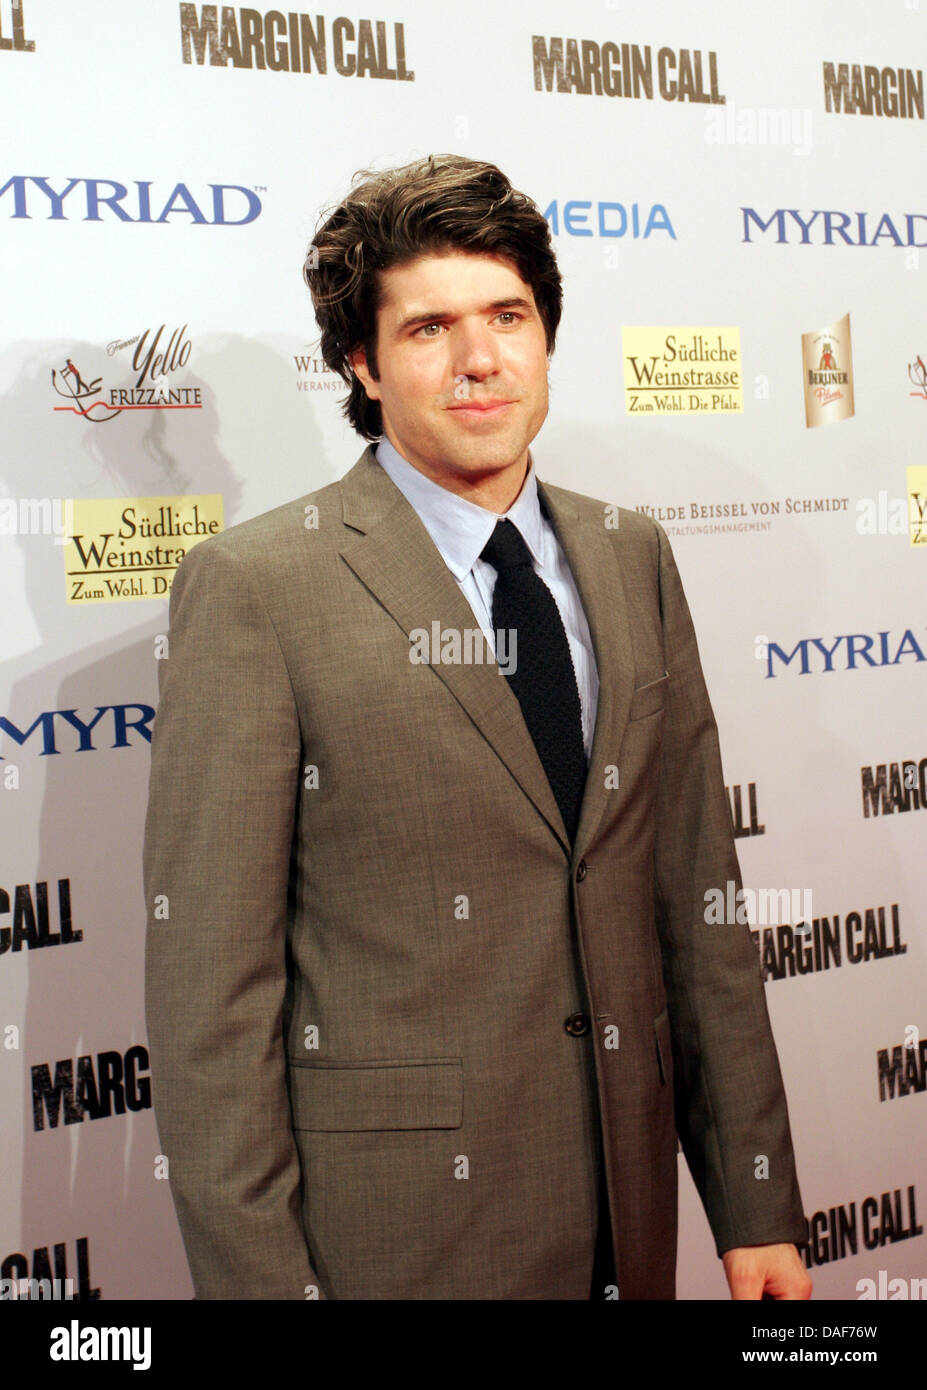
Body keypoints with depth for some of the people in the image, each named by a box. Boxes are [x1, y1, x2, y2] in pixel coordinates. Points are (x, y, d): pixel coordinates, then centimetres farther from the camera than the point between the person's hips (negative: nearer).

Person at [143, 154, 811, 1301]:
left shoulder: (632, 559, 4)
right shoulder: (255, 588, -12)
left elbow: (699, 899, 5)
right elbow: (209, 978, -13)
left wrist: (759, 1206, 4)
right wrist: (260, 1278, -13)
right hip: (389, 1226, -4)